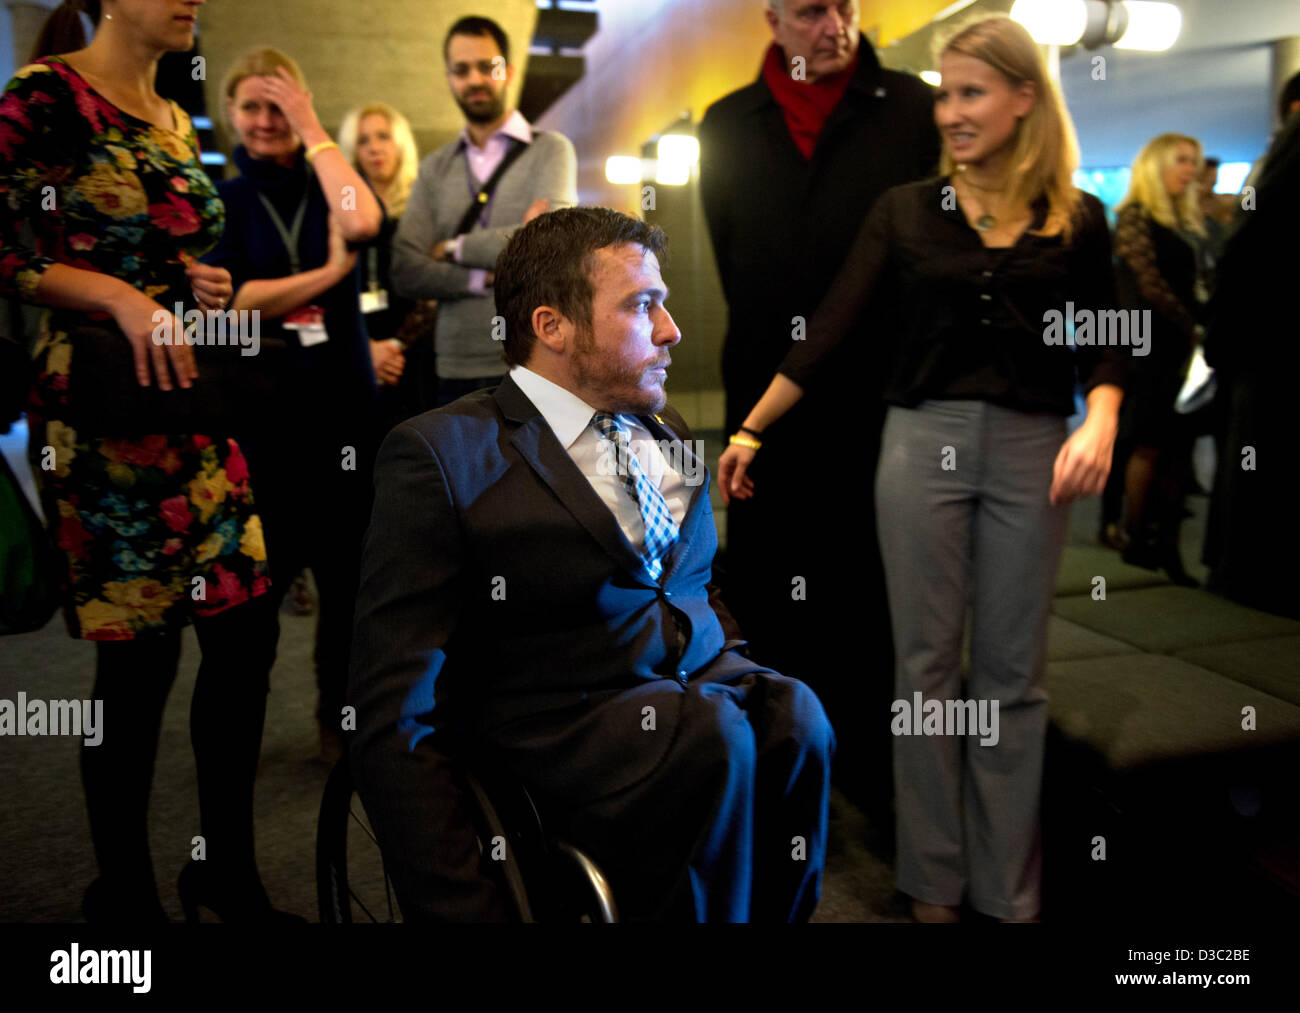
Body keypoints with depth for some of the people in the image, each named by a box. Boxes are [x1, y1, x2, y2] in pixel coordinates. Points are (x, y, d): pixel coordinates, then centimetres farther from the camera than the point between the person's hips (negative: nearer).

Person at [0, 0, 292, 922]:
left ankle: (228, 870, 23)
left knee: (248, 632, 5)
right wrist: (118, 297, -20)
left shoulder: (177, 124, 17)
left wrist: (205, 287, 5)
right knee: (141, 651, -1)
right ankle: (124, 890, 21)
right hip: (103, 408, -7)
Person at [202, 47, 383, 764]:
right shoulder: (219, 200, 5)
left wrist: (313, 131, -9)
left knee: (346, 570, 6)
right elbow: (232, 301, -11)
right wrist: (329, 272, -10)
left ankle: (341, 717, 23)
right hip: (256, 410, -1)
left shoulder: (327, 187, 8)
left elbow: (362, 223, -17)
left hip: (343, 406, 1)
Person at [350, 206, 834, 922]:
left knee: (792, 717, -24)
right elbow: (394, 723, -10)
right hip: (560, 724, -5)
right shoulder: (441, 454, -6)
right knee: (714, 735, -31)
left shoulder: (668, 437, 17)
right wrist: (458, 906, -16)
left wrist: (750, 683, 5)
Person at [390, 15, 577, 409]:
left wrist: (454, 249, -1)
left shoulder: (550, 150, 5)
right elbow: (406, 272, 1)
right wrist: (491, 276, -12)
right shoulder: (434, 169, 13)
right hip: (455, 372, 3)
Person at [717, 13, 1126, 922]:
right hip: (922, 440, 0)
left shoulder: (1077, 218, 5)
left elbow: (1102, 345, 8)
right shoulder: (905, 209, 4)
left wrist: (1101, 420, -12)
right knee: (926, 666, 5)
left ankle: (1008, 887, 23)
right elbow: (828, 333, 1)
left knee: (1011, 673, 7)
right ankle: (934, 878, 21)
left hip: (1031, 449, 1)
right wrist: (750, 431, -1)